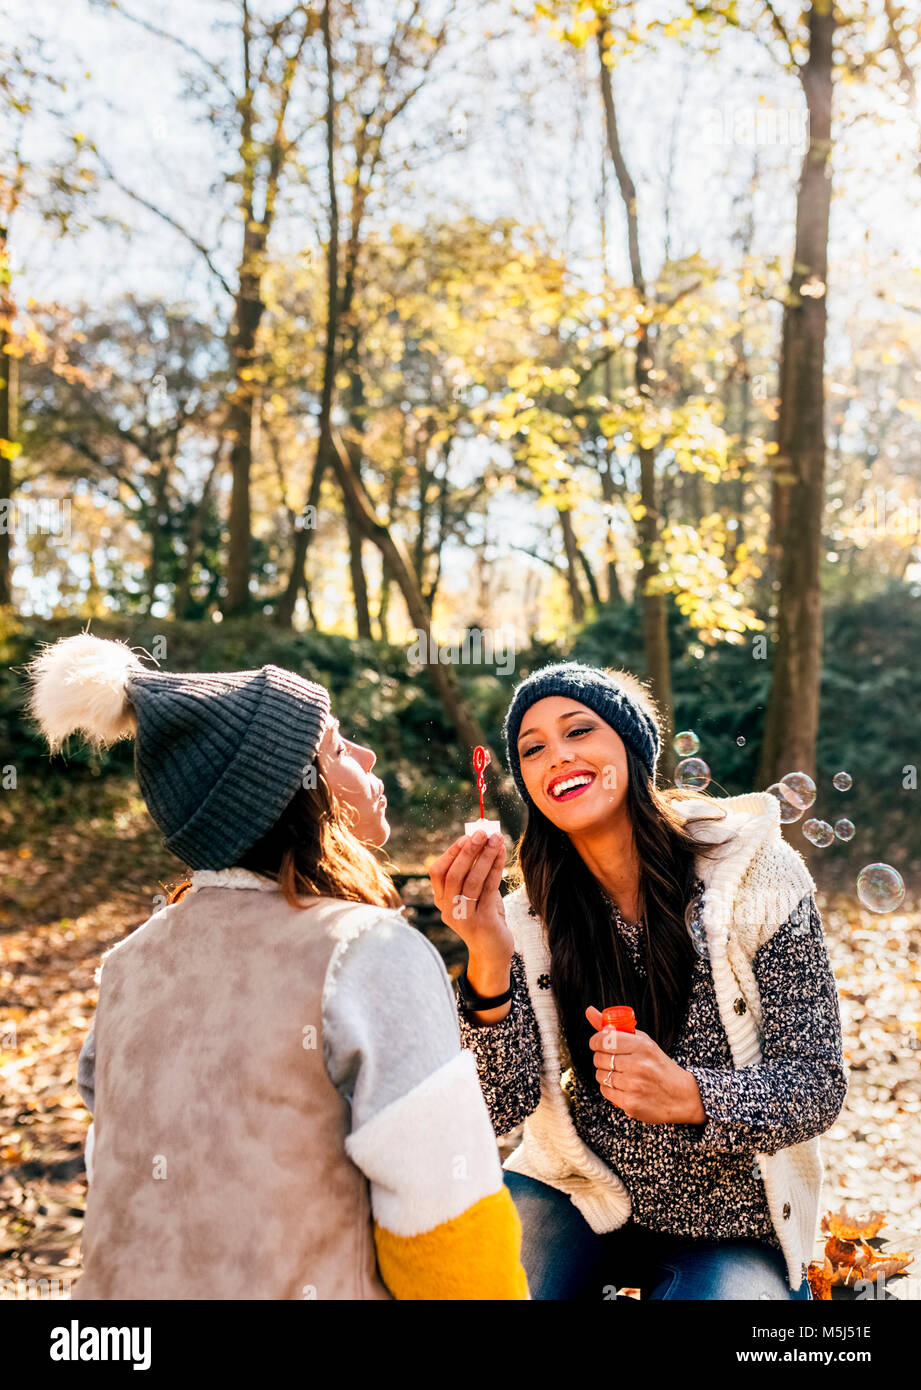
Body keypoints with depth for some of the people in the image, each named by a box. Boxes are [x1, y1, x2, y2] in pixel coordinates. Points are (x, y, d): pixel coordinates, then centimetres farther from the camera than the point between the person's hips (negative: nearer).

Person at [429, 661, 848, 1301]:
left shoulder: (755, 871, -13)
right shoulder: (530, 914, -7)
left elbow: (817, 1085, -12)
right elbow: (503, 1109, -12)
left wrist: (686, 1095, -31)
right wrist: (489, 961, -29)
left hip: (731, 1227, -1)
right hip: (577, 1197, 2)